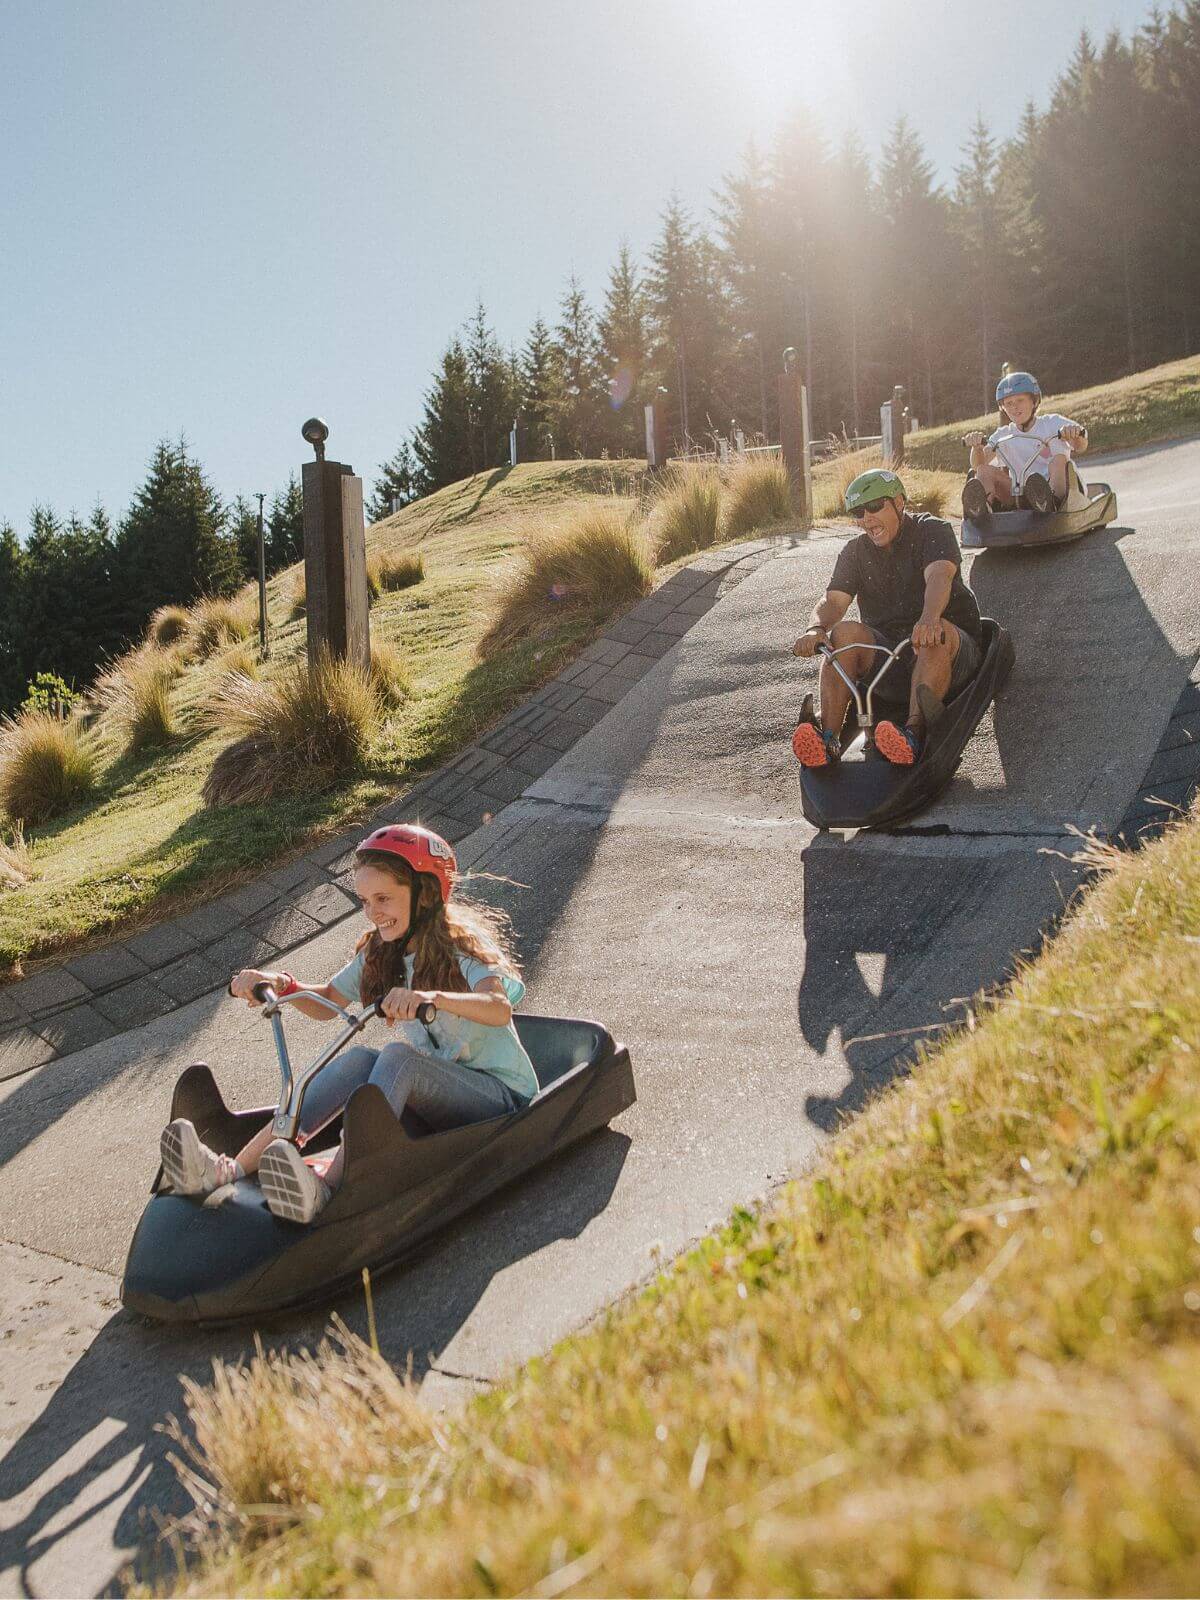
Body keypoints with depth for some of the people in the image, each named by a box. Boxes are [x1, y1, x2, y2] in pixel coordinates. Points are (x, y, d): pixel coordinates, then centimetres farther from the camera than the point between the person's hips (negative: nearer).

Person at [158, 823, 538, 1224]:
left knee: (399, 1056, -32)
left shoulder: (462, 949, -16)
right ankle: (232, 1169, -33)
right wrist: (281, 984, -8)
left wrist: (430, 997, -54)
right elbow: (327, 1002, 14)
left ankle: (321, 1186, -46)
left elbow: (500, 1008, -36)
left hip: (501, 1092, -6)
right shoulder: (379, 953, 5)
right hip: (437, 1093, 6)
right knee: (358, 1060, -22)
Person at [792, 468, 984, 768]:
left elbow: (939, 576, -25)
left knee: (939, 632, -37)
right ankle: (828, 739, -39)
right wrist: (815, 628, -30)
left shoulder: (932, 531, -3)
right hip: (885, 656, 3)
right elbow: (833, 601, -5)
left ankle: (914, 734, -50)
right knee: (845, 632, -25)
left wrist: (930, 617, -48)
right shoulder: (856, 550, 11)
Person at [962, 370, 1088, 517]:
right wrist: (977, 447, -23)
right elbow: (977, 464, -1)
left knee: (1059, 459, -28)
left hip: (1053, 488, -2)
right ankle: (980, 506, -46)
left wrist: (1074, 433, -36)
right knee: (984, 470, -14)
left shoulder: (1052, 423, 6)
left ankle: (1049, 503, -57)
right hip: (1017, 494, 2)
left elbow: (1080, 448, -12)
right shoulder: (1004, 435, 14)